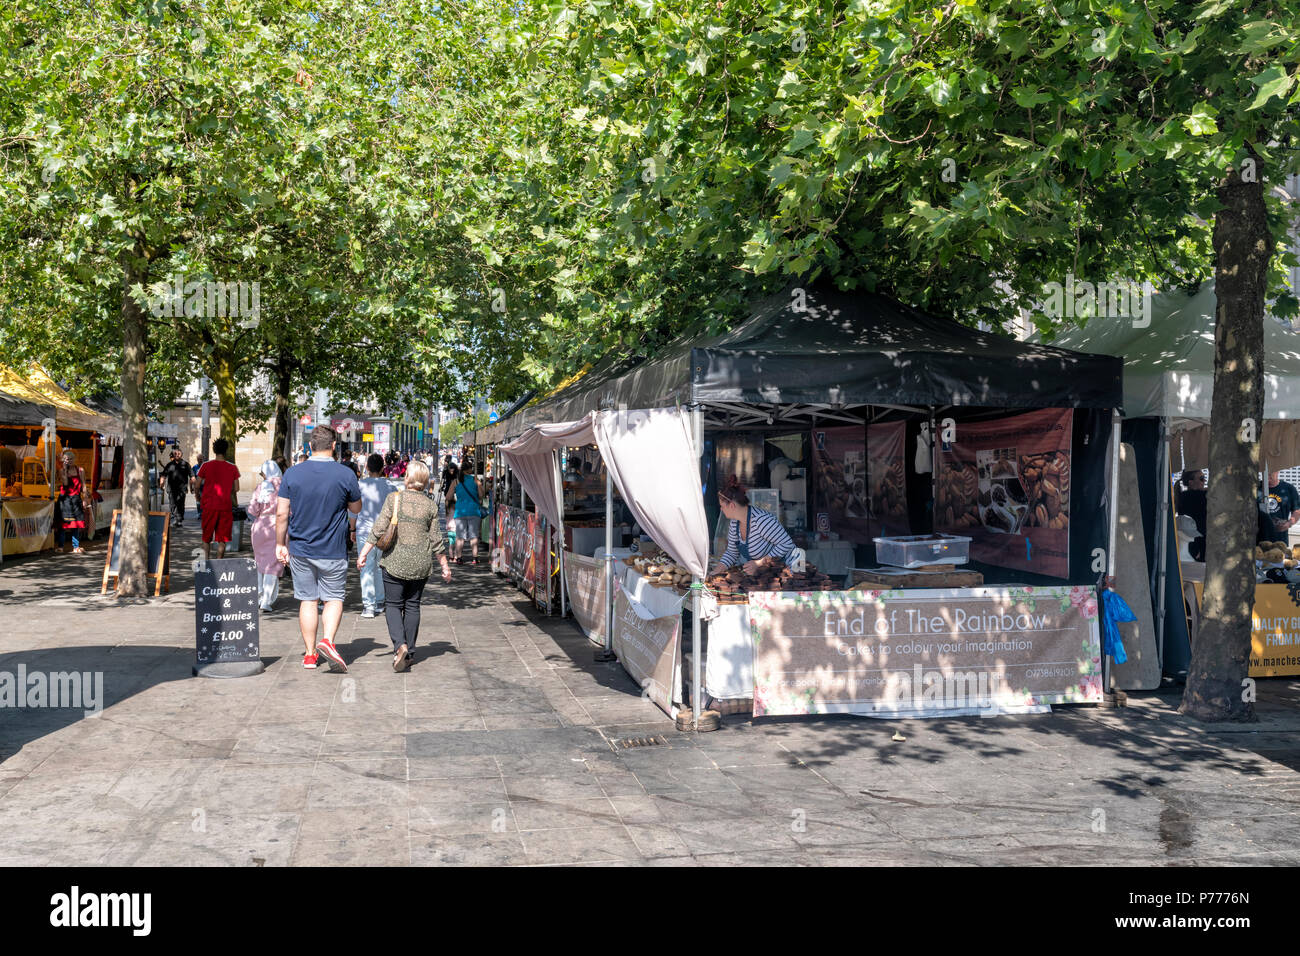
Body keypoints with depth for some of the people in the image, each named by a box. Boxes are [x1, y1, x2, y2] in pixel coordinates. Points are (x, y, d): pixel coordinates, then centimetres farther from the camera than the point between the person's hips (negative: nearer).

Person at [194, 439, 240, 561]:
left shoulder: (206, 465, -4)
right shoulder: (232, 468, -2)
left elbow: (197, 486, -1)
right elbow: (236, 489, 1)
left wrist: (198, 497, 18)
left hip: (209, 506, 0)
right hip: (225, 507, 0)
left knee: (207, 538, 14)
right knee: (222, 538, 6)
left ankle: (206, 560, 4)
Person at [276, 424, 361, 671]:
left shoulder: (292, 474, -3)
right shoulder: (345, 475, -9)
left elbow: (281, 513, -2)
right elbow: (356, 508, 5)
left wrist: (280, 544, 8)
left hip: (300, 550, 2)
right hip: (333, 550, -2)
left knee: (307, 600, 11)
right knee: (334, 598, 10)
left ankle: (310, 654, 16)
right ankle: (328, 640, -13)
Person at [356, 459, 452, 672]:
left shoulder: (393, 499, -6)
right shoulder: (430, 505, 0)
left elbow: (379, 529, -8)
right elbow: (436, 539, 2)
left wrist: (364, 553, -1)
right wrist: (445, 565, 11)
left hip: (395, 562, -2)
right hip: (420, 565, 2)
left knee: (392, 604, 4)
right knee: (412, 606, 11)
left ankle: (400, 645, -17)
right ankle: (409, 652, 13)